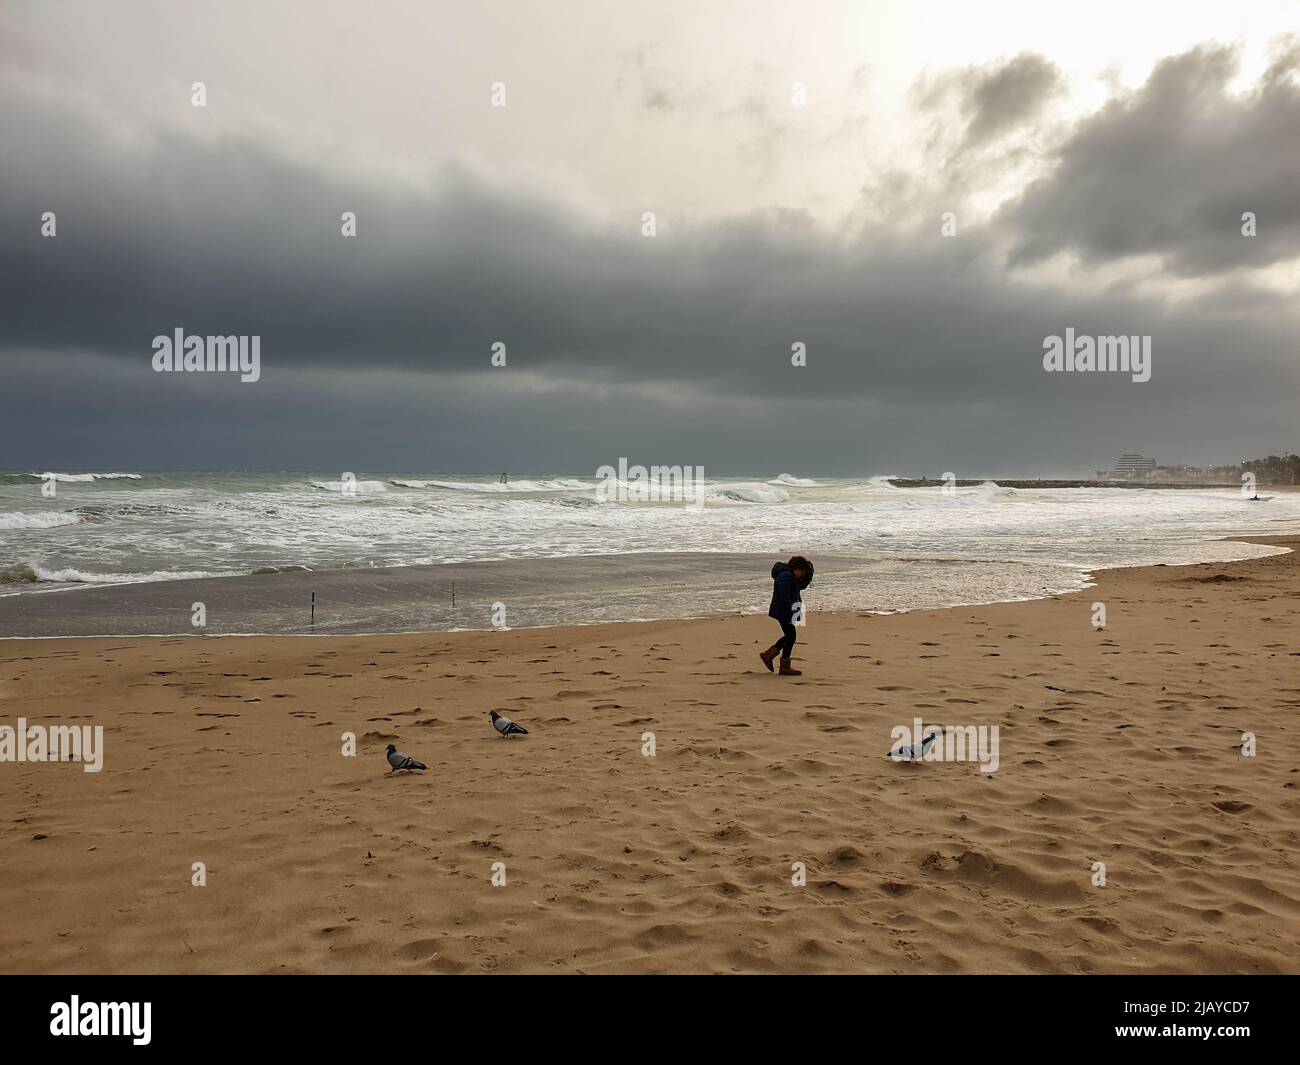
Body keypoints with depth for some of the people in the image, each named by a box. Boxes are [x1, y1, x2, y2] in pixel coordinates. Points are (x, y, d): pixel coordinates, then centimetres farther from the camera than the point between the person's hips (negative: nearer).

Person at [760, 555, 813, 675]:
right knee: (790, 636, -4)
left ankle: (768, 654, 26)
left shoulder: (790, 575, 13)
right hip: (783, 612, -11)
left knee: (789, 635, 18)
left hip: (783, 612, 11)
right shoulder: (786, 576, -20)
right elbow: (784, 598, -25)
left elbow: (801, 585, 22)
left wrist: (806, 576, 5)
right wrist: (789, 616, -25)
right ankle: (785, 667, 3)